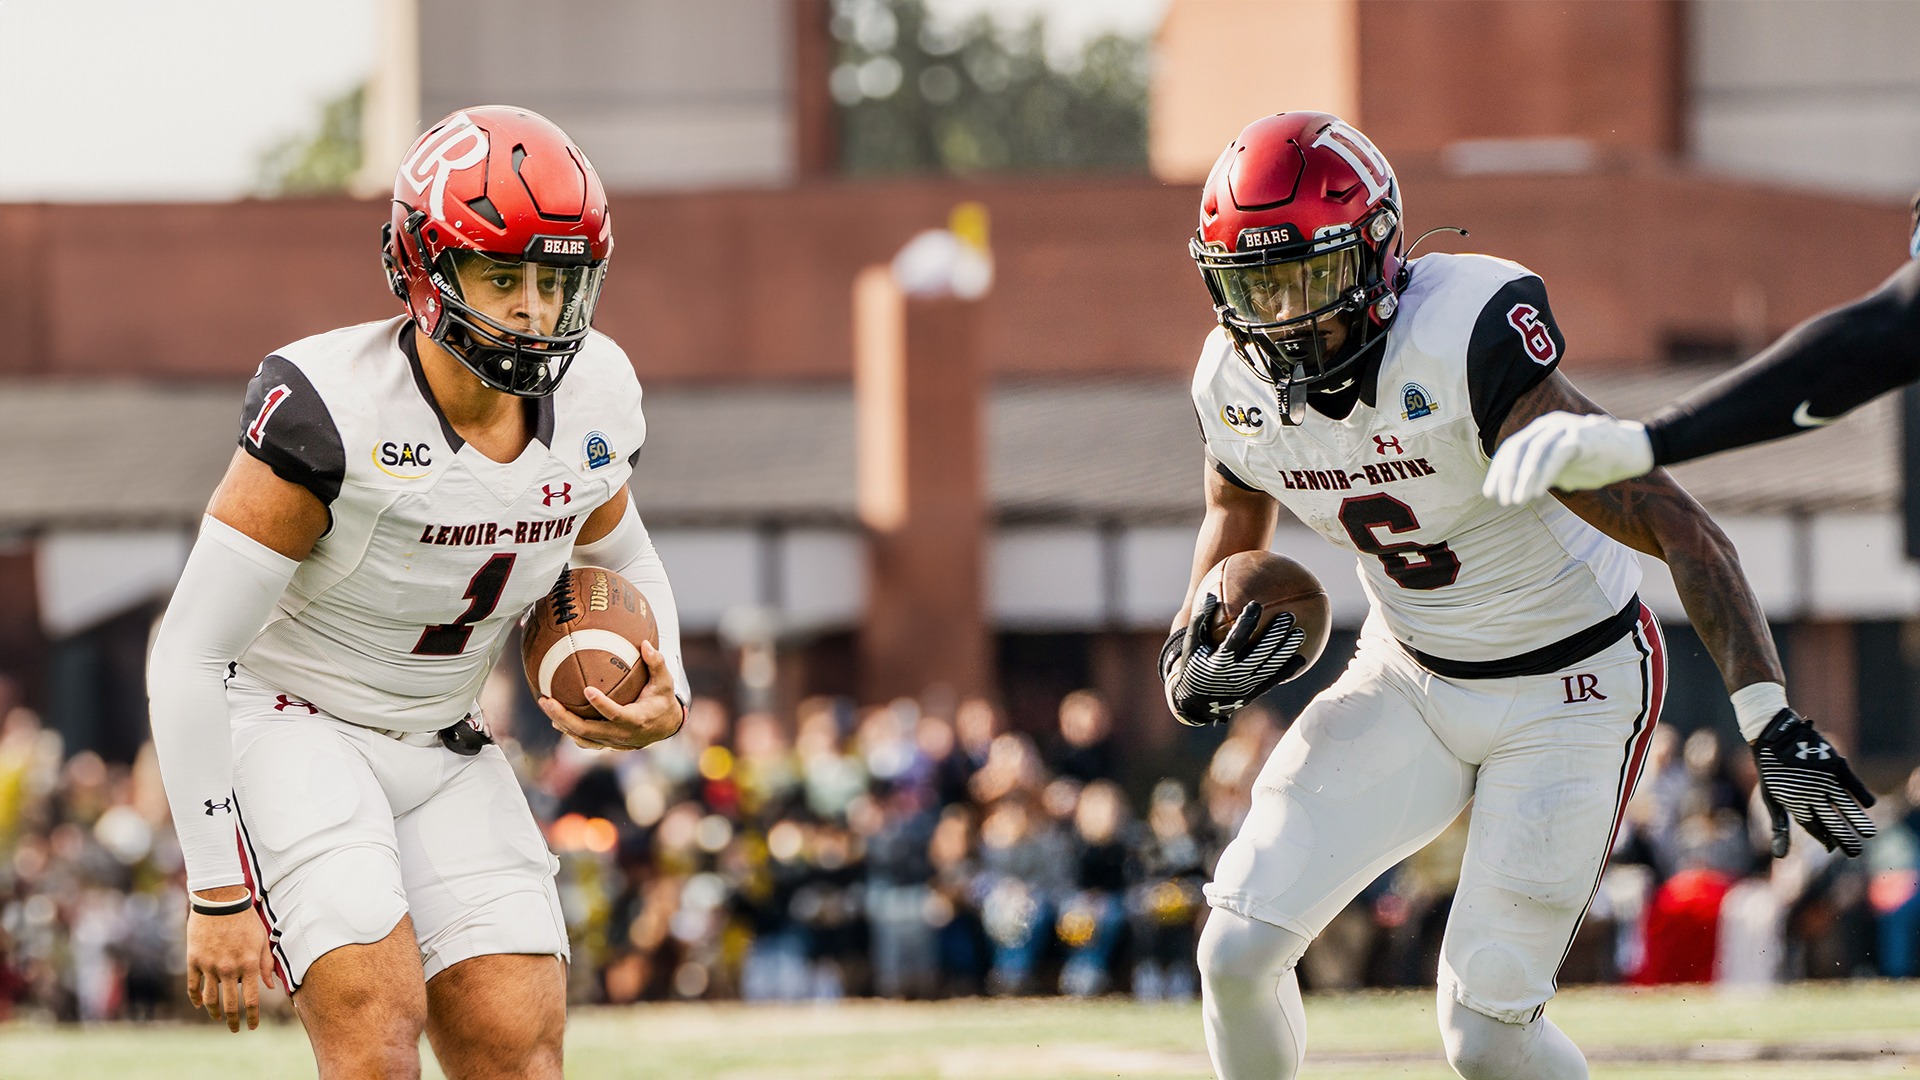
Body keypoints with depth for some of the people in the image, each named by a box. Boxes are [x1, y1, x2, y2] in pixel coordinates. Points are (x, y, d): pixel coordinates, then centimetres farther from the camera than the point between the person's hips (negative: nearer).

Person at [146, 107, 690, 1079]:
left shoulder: (588, 398, -7)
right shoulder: (330, 414, -26)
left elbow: (622, 563, 18)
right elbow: (188, 654, -20)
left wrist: (662, 699, -5)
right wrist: (217, 892, -20)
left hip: (440, 747, 6)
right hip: (285, 730, -6)